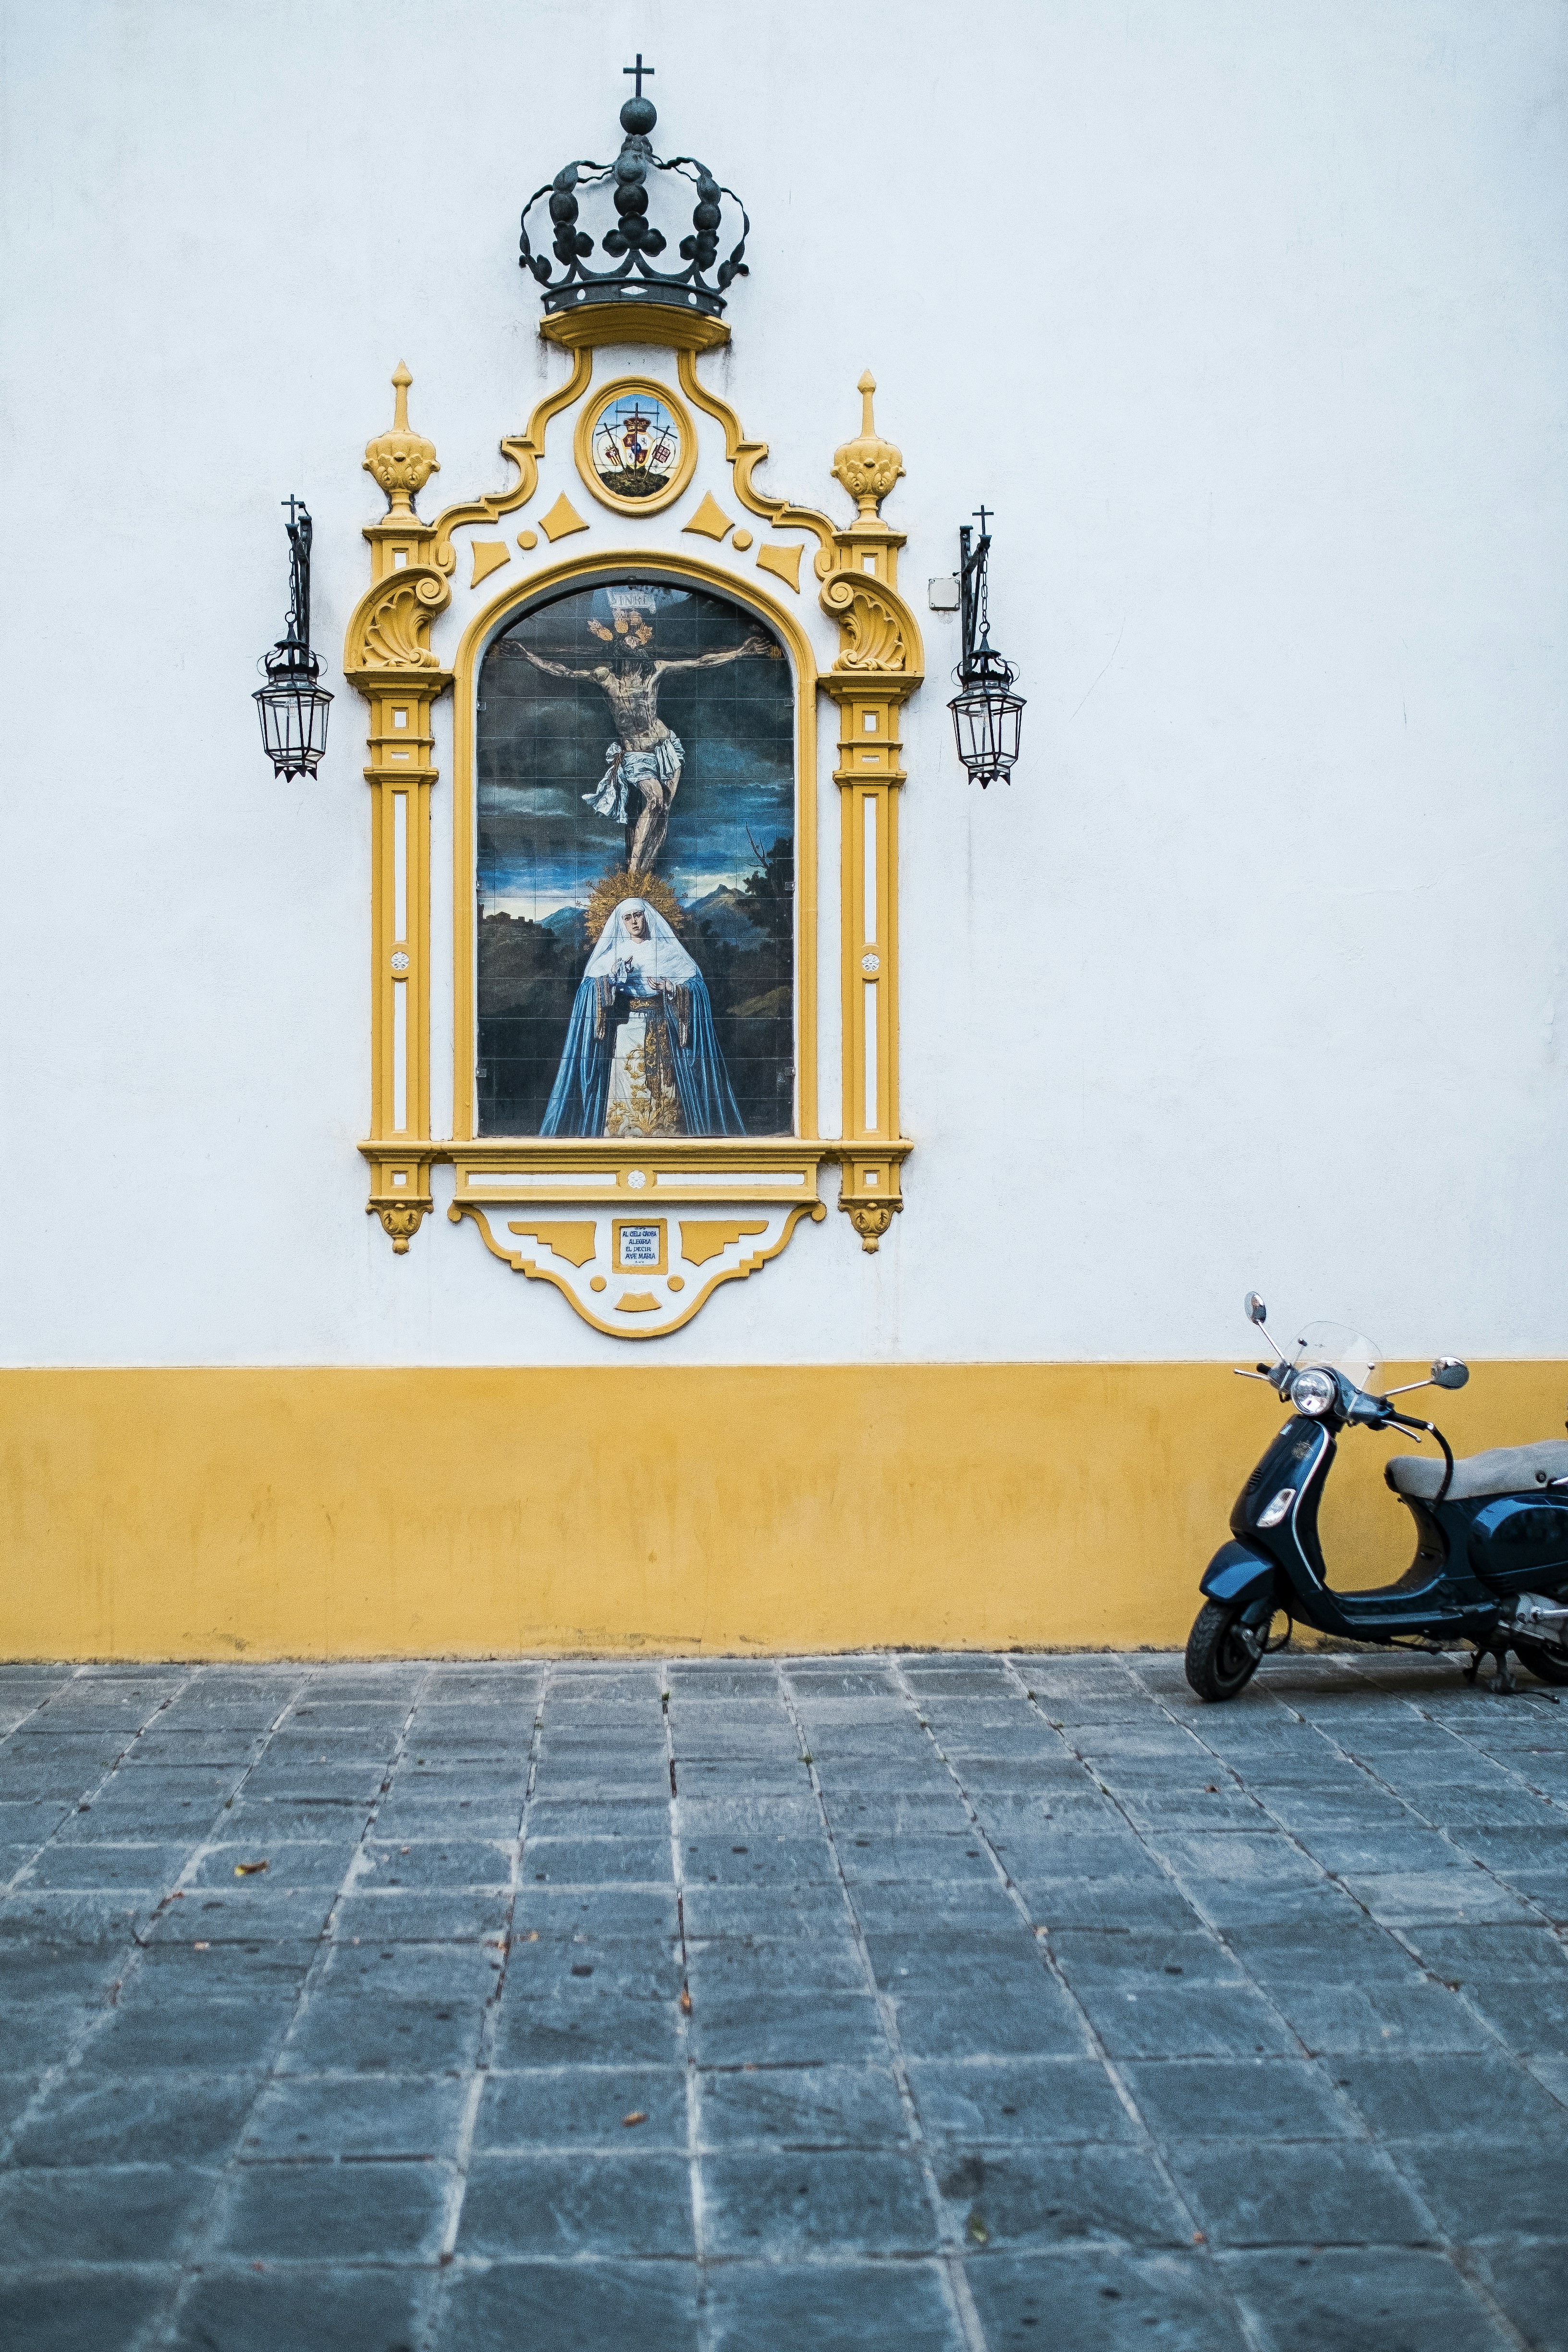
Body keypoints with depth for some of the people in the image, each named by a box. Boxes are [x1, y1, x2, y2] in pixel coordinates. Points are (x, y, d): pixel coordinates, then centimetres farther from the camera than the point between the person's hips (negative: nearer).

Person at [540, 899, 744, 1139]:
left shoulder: (668, 951, 9)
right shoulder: (613, 954, 12)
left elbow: (695, 986, 4)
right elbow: (590, 989, 1)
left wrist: (669, 987, -13)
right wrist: (612, 974, -16)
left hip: (660, 1031, 0)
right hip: (625, 1031, 1)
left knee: (662, 1088, -8)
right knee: (624, 1084, -9)